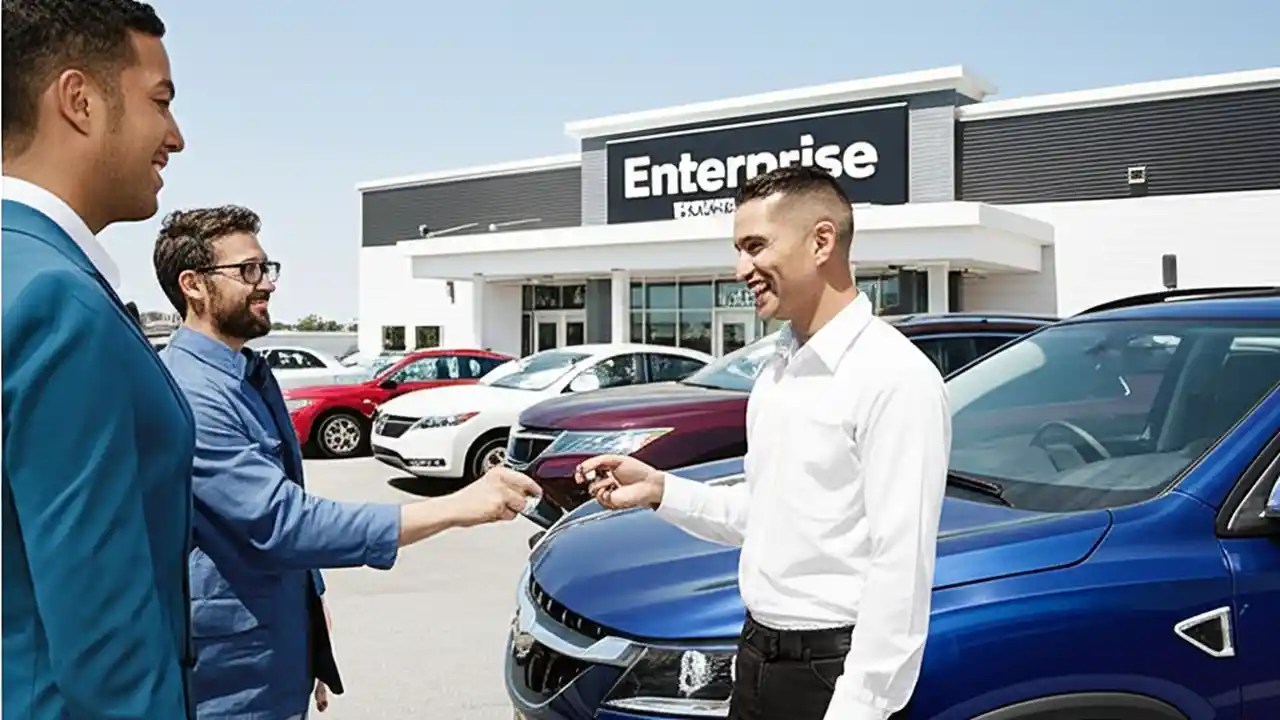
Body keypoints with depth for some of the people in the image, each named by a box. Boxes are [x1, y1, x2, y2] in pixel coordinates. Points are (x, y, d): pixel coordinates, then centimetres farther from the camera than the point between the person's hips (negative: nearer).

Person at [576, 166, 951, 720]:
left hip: (833, 668, -8)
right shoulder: (776, 369, 8)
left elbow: (900, 567, -21)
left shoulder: (895, 376, -18)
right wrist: (660, 490, 3)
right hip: (757, 657, 8)